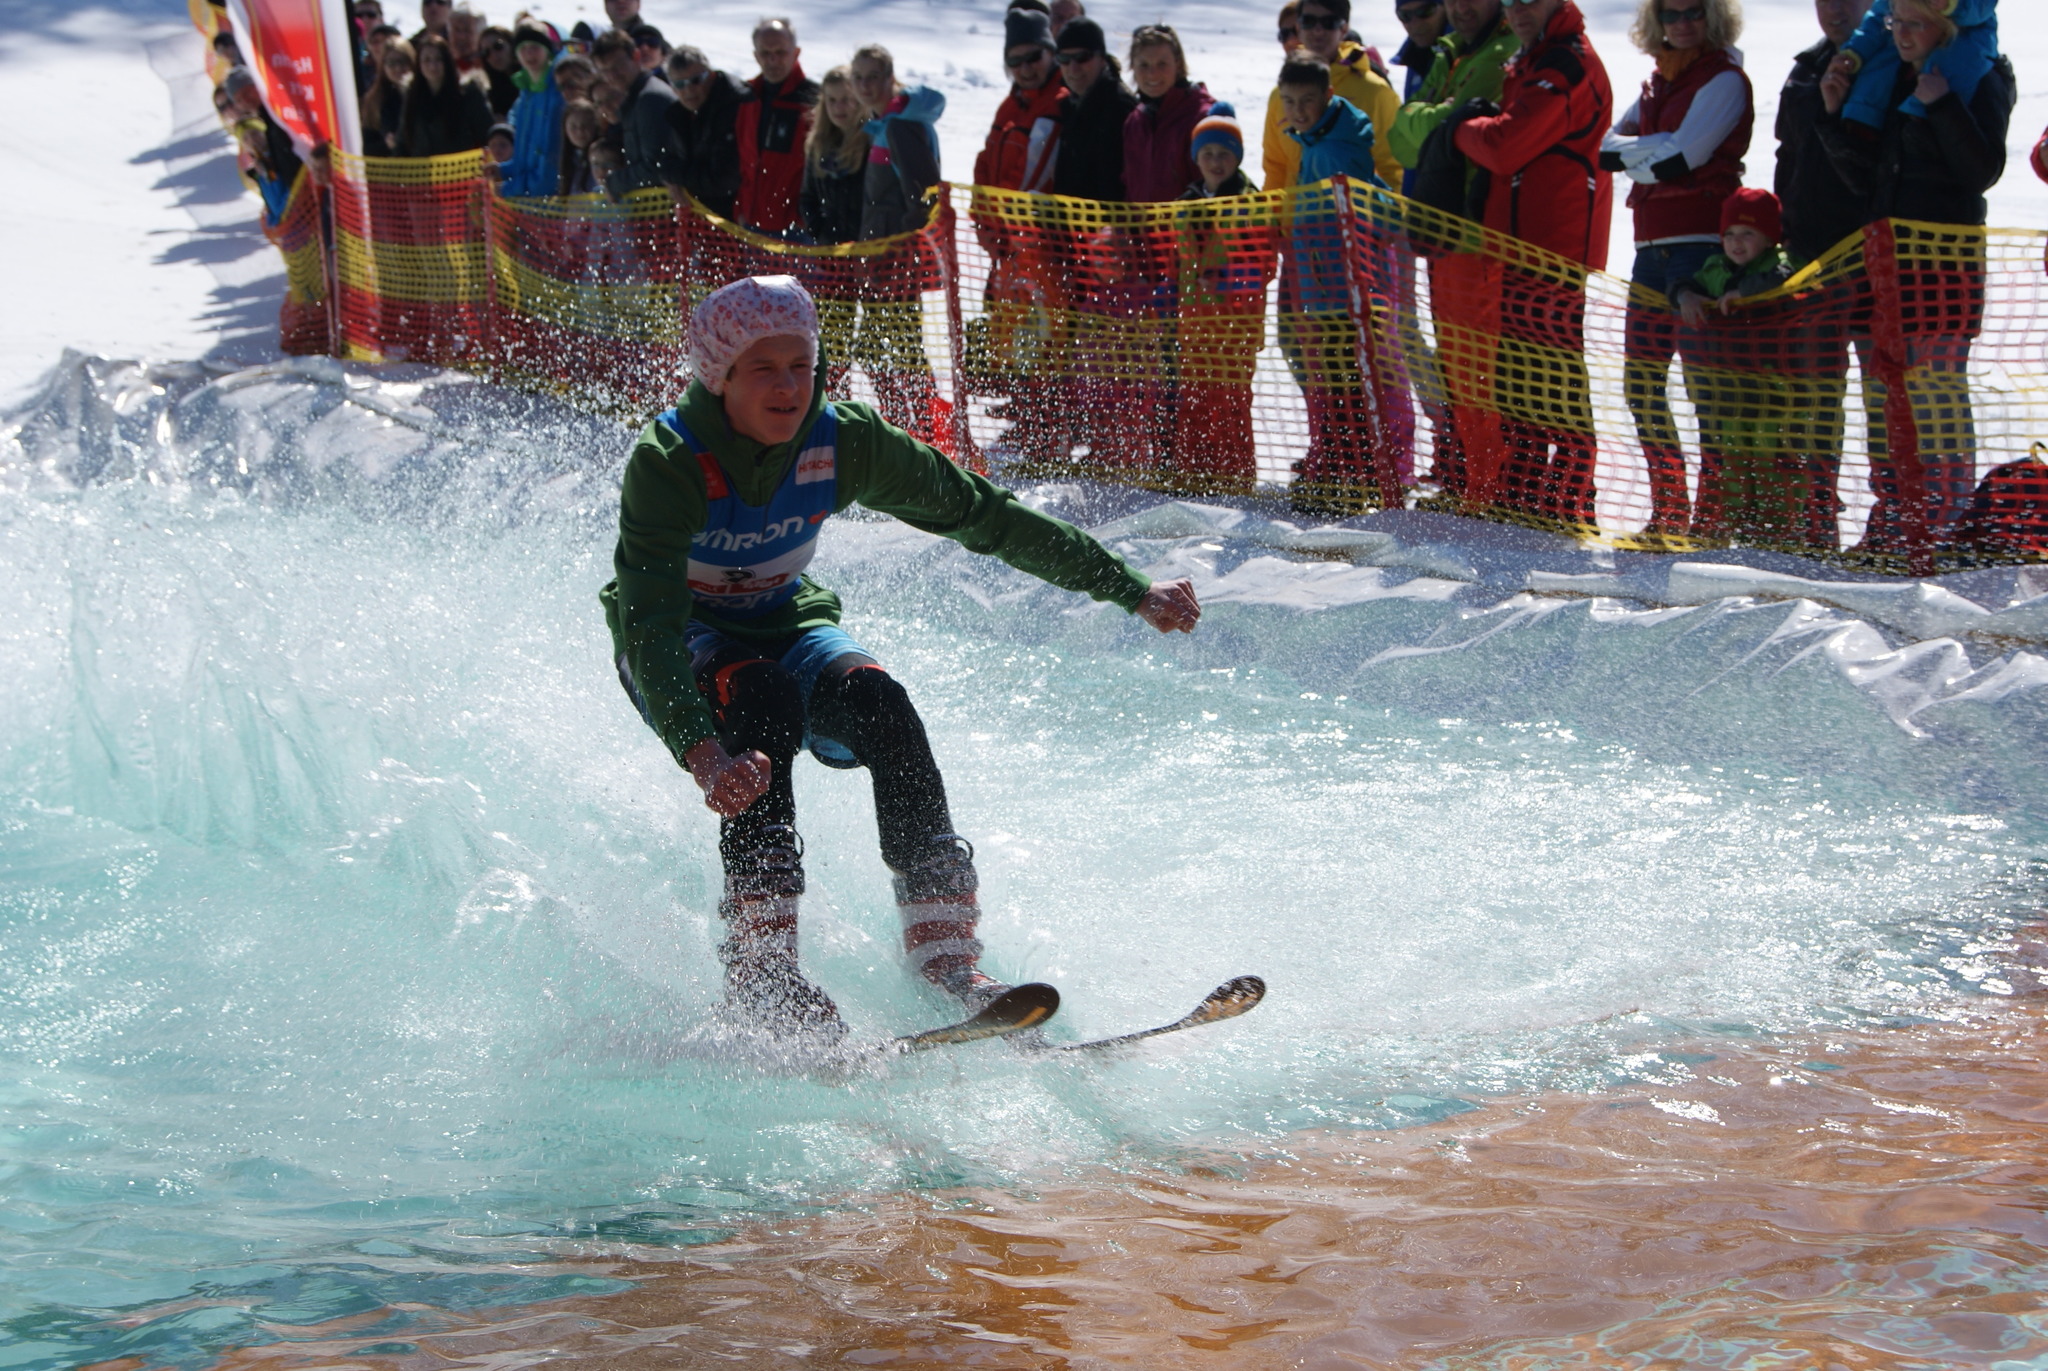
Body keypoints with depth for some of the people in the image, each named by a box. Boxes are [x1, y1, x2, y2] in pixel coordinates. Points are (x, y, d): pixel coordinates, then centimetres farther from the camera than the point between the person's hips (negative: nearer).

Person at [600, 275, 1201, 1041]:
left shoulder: (841, 443, -16)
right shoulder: (667, 465, -28)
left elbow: (984, 515, -8)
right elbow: (649, 625, -39)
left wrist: (1133, 592, -9)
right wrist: (702, 755, -56)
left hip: (788, 627, 3)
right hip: (680, 653, -3)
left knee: (877, 700, -29)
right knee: (765, 697, -36)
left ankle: (946, 953, -29)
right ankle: (760, 963, -39)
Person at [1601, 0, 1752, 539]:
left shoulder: (1724, 80, -4)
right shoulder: (1659, 81, 20)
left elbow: (1681, 157, -14)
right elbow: (1609, 145, 12)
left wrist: (1635, 153, -2)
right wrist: (1655, 152, -6)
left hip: (1699, 245, -8)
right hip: (1653, 246, 8)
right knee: (1641, 380, 8)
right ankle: (1669, 504, 17)